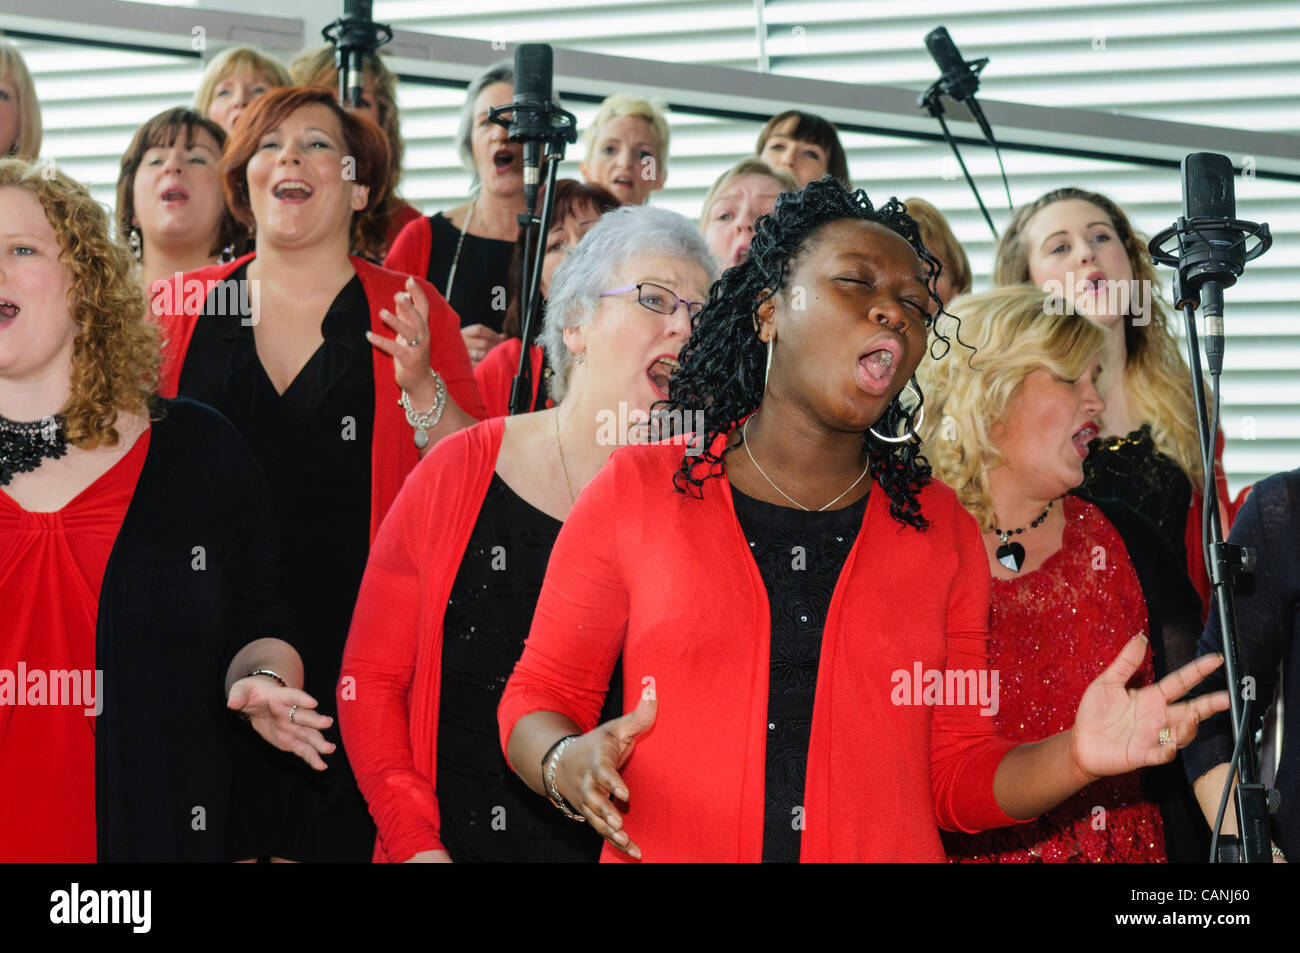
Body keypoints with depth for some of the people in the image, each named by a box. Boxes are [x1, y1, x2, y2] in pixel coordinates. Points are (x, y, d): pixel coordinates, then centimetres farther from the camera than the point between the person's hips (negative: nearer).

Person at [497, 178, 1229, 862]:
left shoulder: (942, 529, 6)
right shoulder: (637, 492, -1)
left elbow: (957, 777, 6)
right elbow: (536, 702, 3)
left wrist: (1074, 757, -12)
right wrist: (569, 765, -18)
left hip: (890, 847, 2)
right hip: (667, 848, -1)